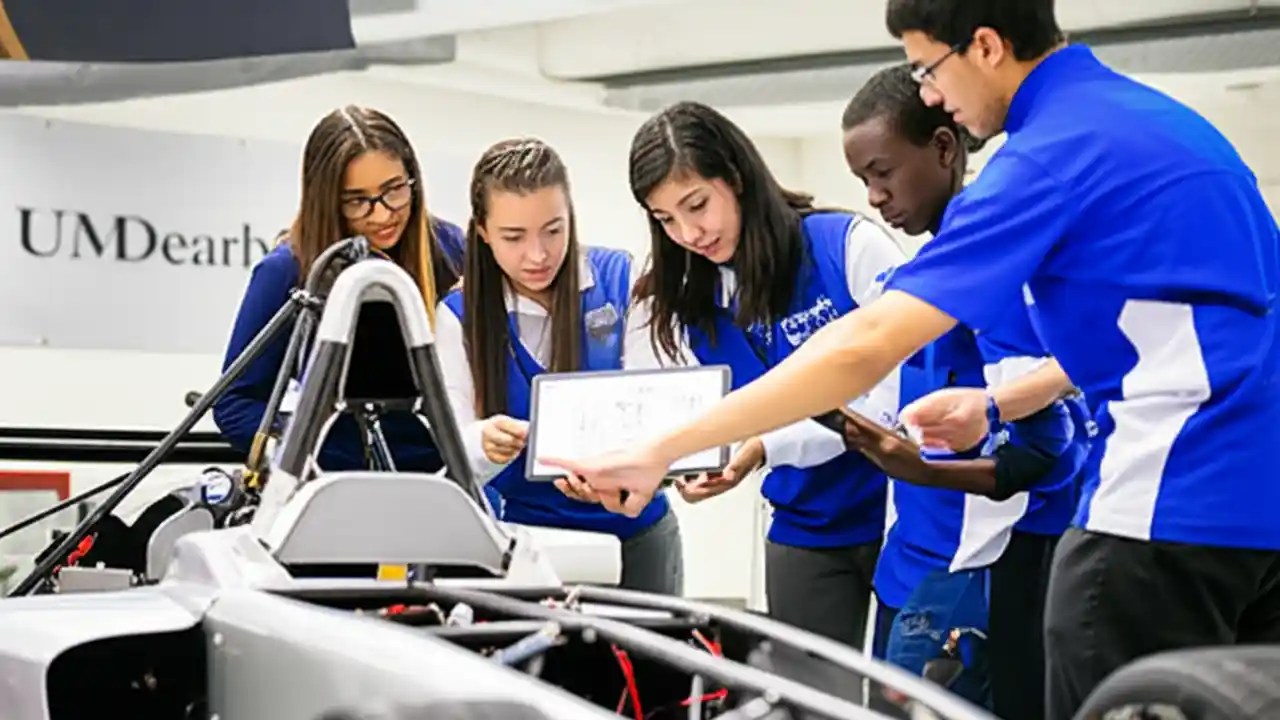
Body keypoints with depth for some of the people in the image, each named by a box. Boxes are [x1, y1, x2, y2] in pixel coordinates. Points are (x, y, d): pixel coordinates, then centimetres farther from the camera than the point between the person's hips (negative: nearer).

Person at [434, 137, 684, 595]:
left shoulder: (621, 280, -6)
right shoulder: (461, 316, -6)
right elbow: (456, 461, -12)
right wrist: (486, 444, -36)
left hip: (637, 533, 0)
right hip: (530, 537, 0)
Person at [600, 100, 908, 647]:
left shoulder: (850, 245, -13)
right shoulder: (682, 306, 3)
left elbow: (906, 393, -17)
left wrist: (767, 447, -26)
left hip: (902, 512, -4)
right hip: (806, 530, 4)